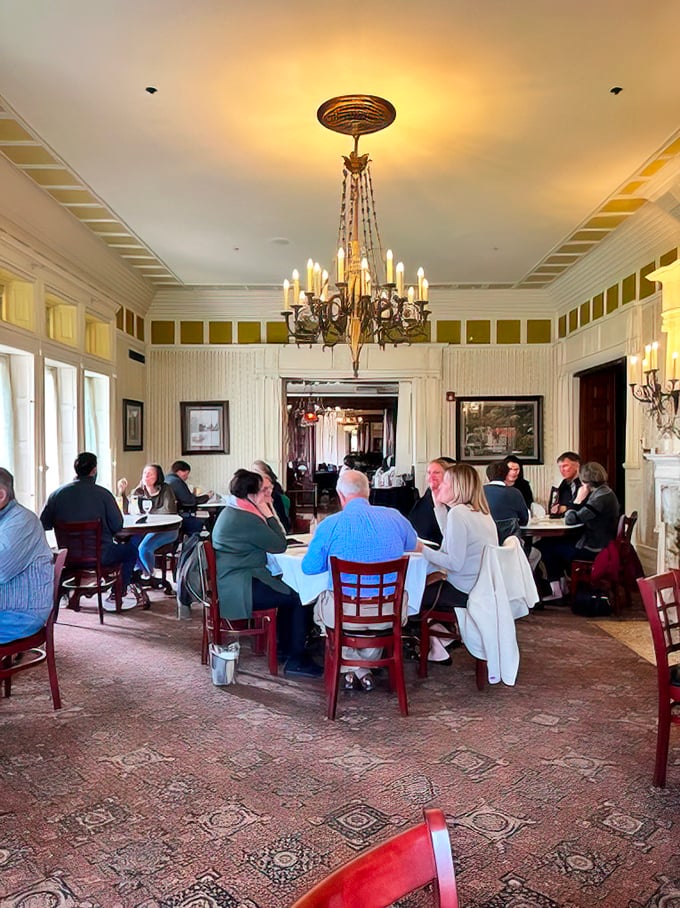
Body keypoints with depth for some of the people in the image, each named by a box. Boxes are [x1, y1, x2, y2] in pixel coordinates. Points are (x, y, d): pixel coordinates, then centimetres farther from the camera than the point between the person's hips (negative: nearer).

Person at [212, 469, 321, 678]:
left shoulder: (231, 512, 13)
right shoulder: (247, 519, -21)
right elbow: (279, 545, -14)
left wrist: (267, 514, 5)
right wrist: (268, 514, -9)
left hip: (228, 582, 11)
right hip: (237, 590, -11)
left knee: (288, 590, 18)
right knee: (298, 598, -5)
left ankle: (285, 649, 26)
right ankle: (296, 661, 3)